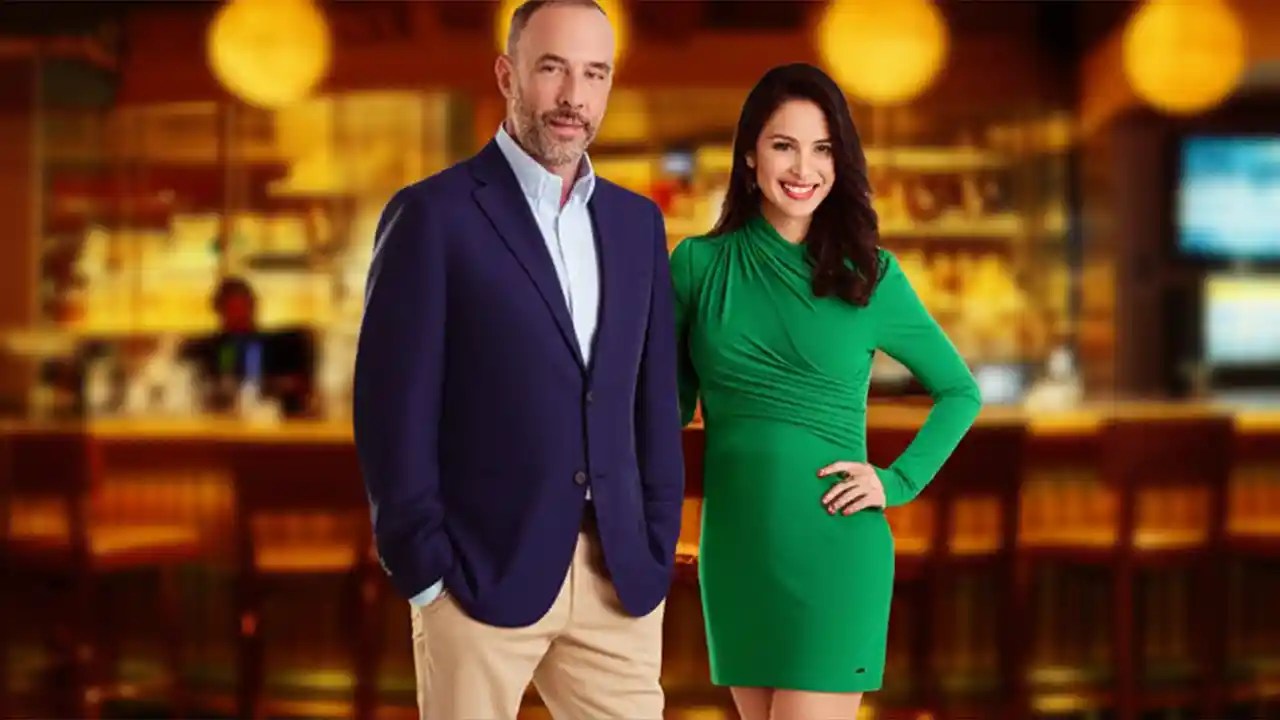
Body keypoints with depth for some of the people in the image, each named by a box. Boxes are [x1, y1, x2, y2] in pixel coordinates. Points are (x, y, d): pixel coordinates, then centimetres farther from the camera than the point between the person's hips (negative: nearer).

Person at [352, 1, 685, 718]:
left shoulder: (638, 222, 11)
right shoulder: (433, 214, -5)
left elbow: (654, 399, 14)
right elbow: (393, 409, -8)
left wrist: (658, 547, 6)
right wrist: (425, 569, -11)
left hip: (620, 577, 5)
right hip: (484, 572, -4)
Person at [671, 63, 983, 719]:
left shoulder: (870, 276, 1)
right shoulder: (698, 263, 4)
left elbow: (959, 391, 11)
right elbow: (669, 402, 9)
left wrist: (898, 481, -2)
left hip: (834, 549, -2)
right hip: (734, 550, 3)